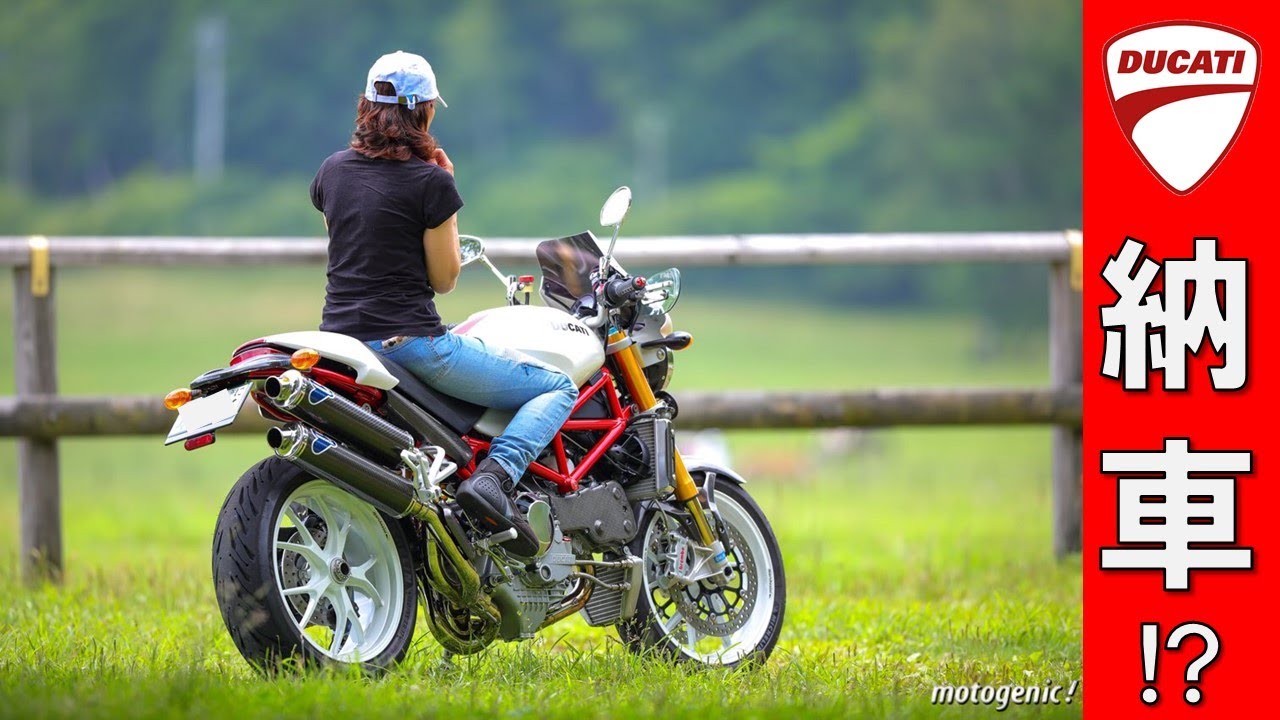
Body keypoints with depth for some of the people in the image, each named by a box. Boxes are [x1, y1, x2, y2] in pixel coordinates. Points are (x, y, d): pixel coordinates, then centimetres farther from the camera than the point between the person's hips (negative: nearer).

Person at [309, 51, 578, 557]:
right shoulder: (430, 183, -12)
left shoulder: (332, 171, 7)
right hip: (410, 341, -7)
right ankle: (493, 478, -22)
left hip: (341, 340, 7)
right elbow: (444, 278, -4)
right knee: (557, 387, 1)